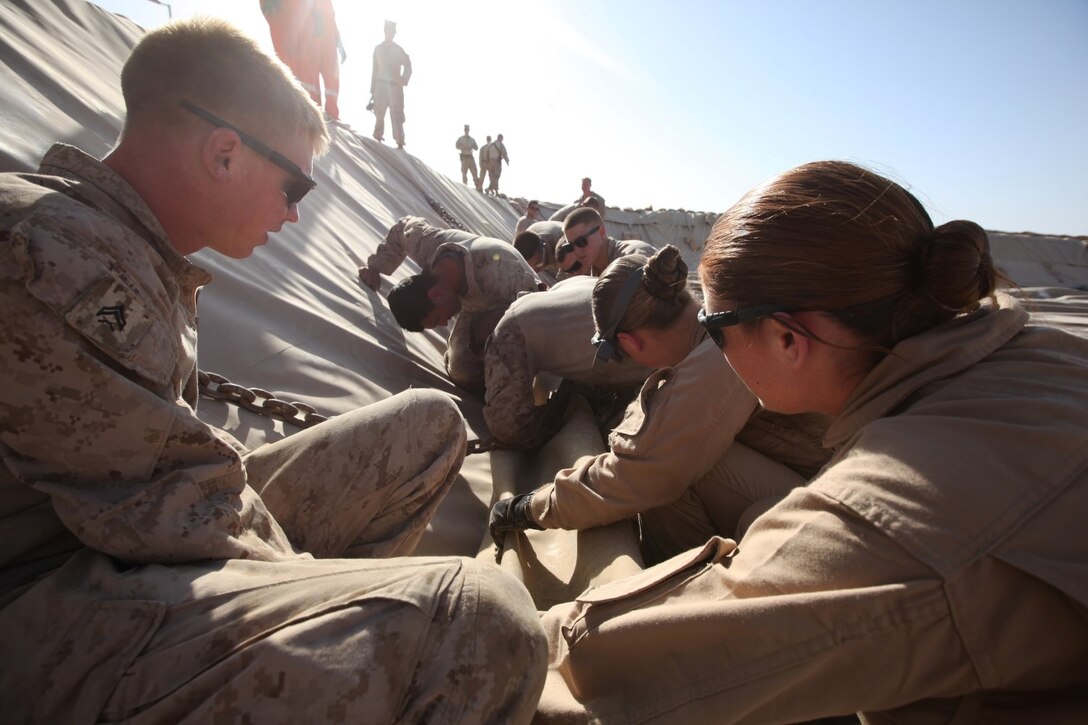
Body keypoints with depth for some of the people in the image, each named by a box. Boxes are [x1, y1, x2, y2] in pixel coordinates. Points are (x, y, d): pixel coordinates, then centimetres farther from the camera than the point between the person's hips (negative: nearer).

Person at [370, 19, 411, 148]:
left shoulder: (398, 49, 8)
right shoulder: (378, 48, 10)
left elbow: (407, 66, 10)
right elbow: (375, 69, 10)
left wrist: (403, 81, -8)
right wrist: (373, 89, 7)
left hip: (395, 86, -1)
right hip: (381, 86, 1)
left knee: (397, 116, -7)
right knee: (379, 115, -2)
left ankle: (400, 143, -9)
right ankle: (377, 139, 5)